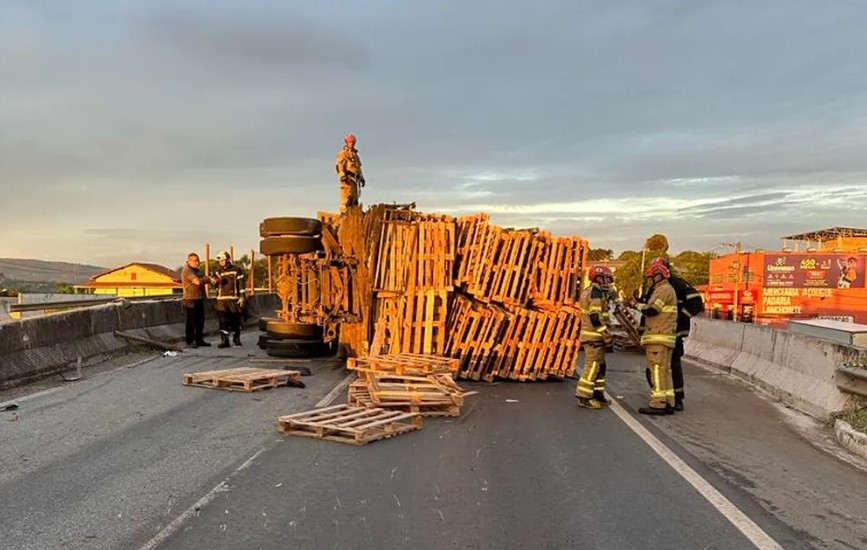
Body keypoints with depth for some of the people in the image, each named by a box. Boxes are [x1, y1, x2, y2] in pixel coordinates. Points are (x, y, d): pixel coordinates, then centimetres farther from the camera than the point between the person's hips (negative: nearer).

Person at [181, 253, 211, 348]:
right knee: (191, 321, -4)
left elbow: (206, 279, 10)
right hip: (191, 299, -8)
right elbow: (197, 282, -19)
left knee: (200, 320, 10)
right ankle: (190, 341, 2)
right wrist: (205, 280, -3)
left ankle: (199, 340, 17)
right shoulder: (186, 270, -10)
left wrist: (201, 280, -11)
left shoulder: (198, 270, 18)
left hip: (199, 298, 8)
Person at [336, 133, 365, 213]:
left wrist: (361, 177, 20)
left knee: (354, 197, 8)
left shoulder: (355, 154, 25)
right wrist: (343, 176, -21)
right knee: (347, 197, -14)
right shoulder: (342, 153, 1)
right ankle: (344, 212, -15)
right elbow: (339, 165, -10)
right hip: (348, 178, -8)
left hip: (355, 179, 8)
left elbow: (358, 167, 28)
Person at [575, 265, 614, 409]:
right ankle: (584, 397, -7)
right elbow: (595, 317, -21)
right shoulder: (596, 292, -14)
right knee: (592, 365, -9)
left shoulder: (589, 291, 18)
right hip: (594, 336, -11)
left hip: (593, 336, 11)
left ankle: (598, 394, 23)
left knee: (600, 365, 16)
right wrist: (607, 335, -18)